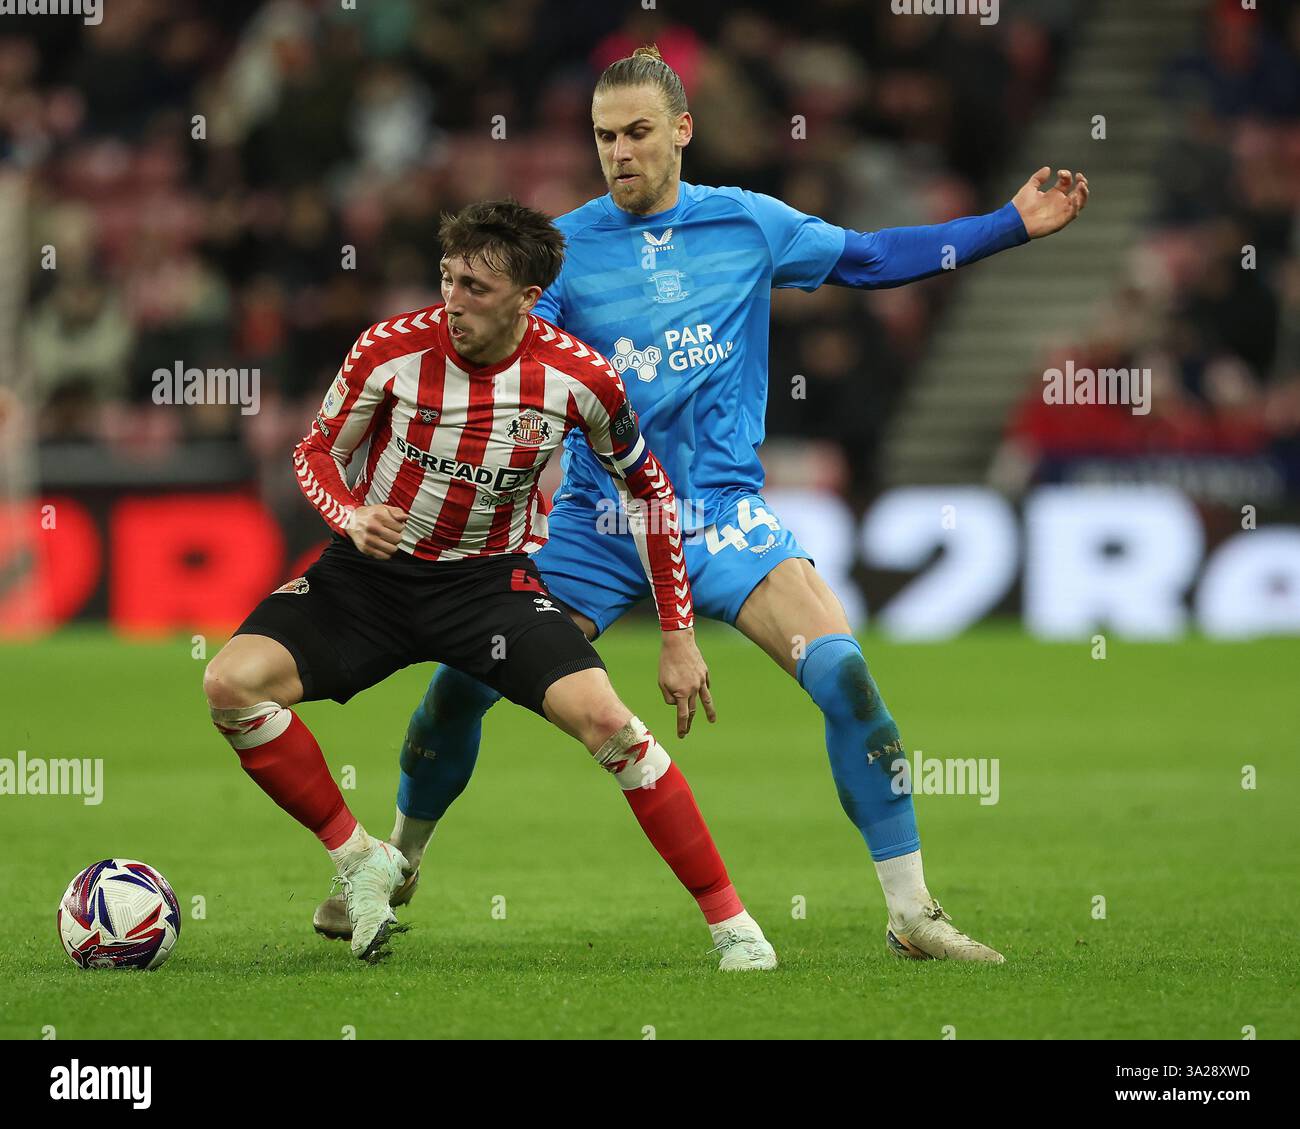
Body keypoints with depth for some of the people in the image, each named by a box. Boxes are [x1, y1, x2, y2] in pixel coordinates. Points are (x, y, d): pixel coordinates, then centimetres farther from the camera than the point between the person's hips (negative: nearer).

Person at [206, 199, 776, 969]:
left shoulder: (579, 377, -14)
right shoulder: (392, 349, -15)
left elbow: (649, 489, 2)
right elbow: (316, 452, 1)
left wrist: (679, 636, 2)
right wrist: (352, 516, -23)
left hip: (491, 579, -1)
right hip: (373, 568, 1)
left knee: (604, 717, -25)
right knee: (234, 683, -23)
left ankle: (732, 924, -11)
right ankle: (360, 858, -2)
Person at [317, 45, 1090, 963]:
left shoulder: (749, 224, 2)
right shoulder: (564, 247, -3)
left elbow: (869, 259, 13)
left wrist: (1013, 226, 8)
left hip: (720, 510, 0)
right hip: (597, 521, 0)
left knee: (842, 668, -20)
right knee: (462, 681, -4)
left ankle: (912, 913, -13)